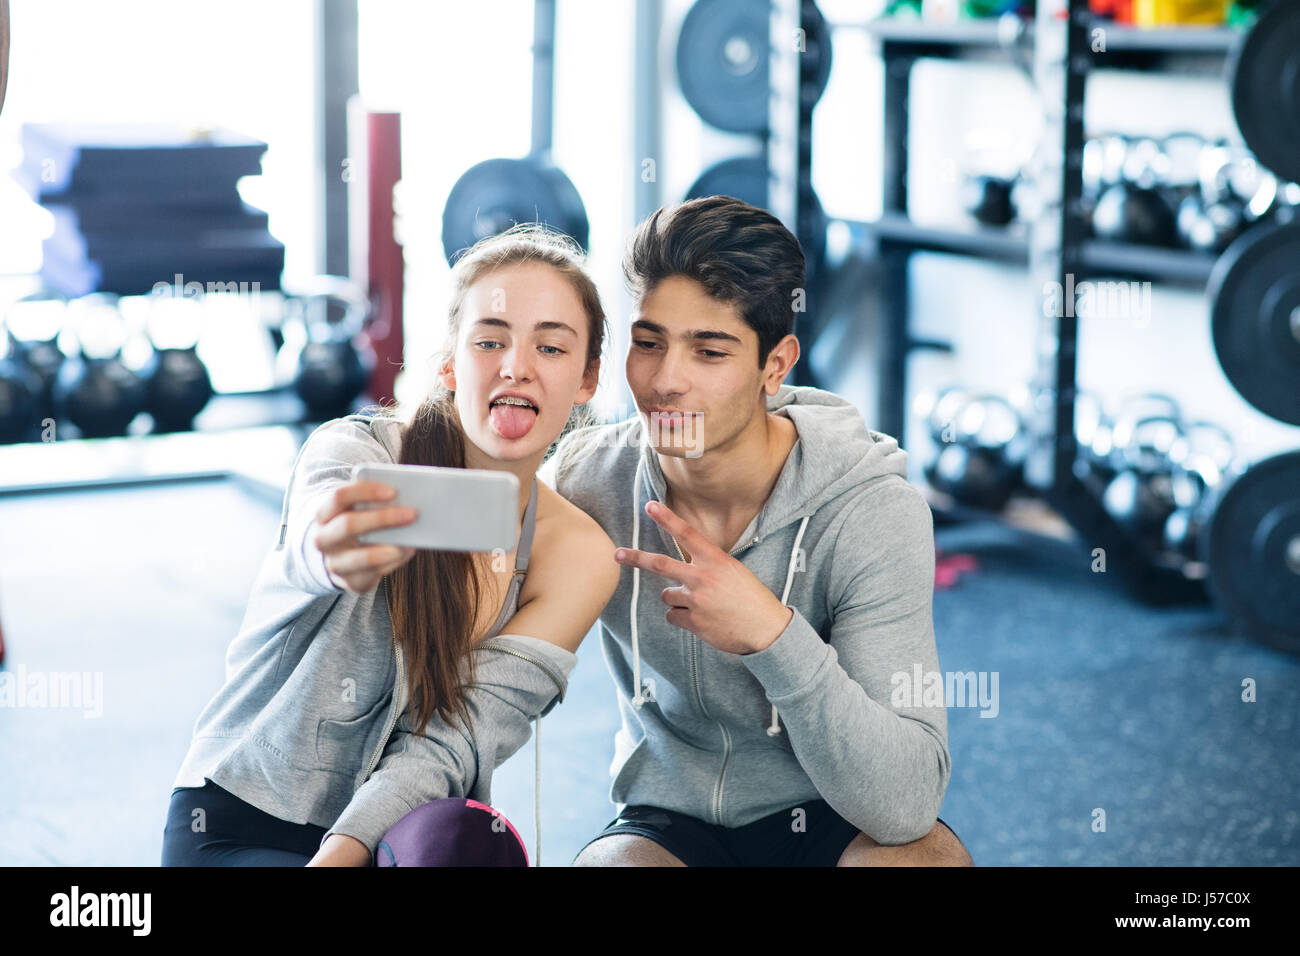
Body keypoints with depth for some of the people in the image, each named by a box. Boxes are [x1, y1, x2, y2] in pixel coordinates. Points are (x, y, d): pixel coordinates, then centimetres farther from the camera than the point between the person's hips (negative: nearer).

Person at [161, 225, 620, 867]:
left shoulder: (578, 556, -5)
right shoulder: (358, 452, -14)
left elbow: (449, 744, -11)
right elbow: (315, 546, -39)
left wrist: (336, 853, -27)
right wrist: (340, 559, -63)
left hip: (397, 831, 3)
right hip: (237, 827, -3)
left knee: (461, 836, -33)